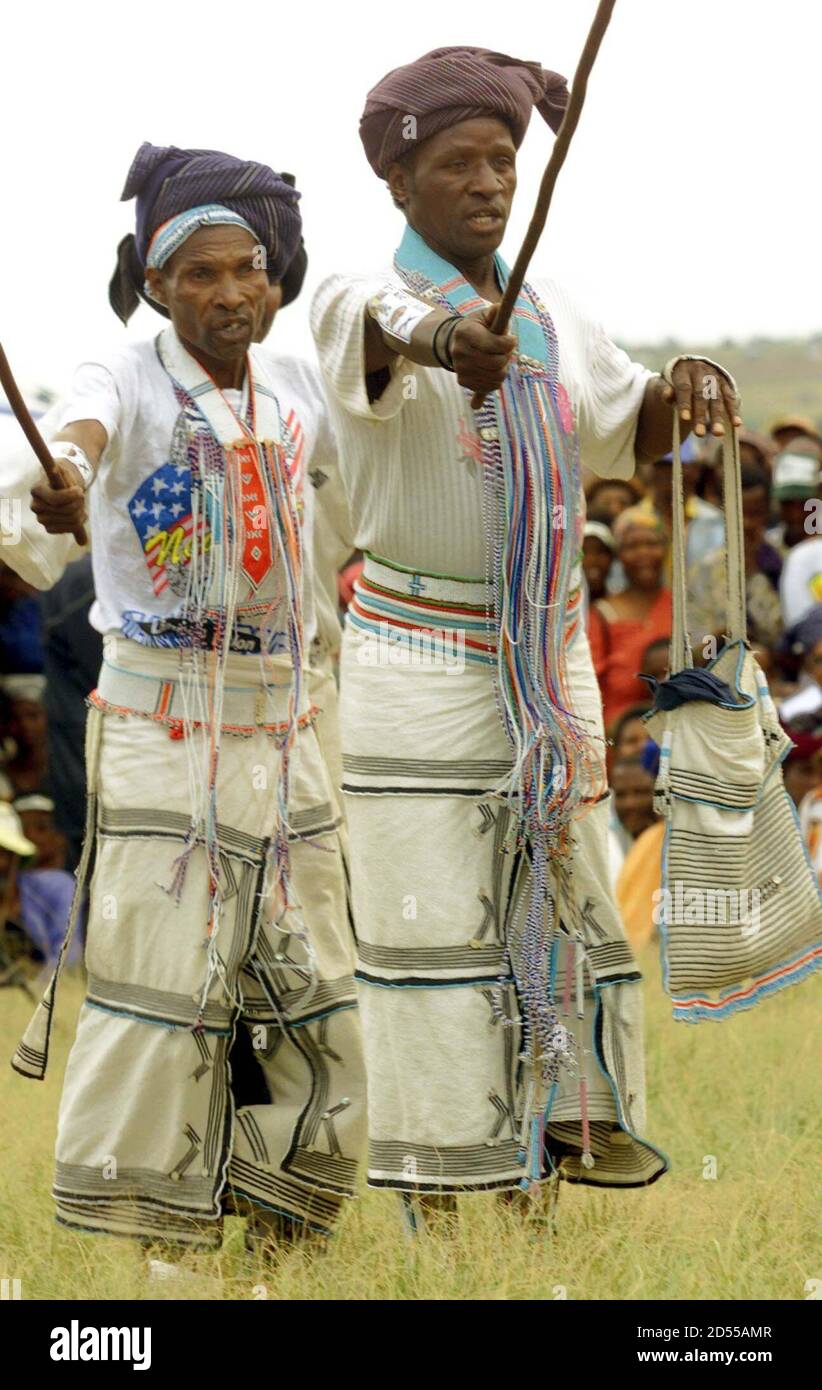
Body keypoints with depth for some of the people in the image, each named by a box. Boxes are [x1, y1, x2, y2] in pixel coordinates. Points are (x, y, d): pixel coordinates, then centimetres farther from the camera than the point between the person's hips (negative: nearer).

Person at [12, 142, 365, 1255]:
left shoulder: (292, 399, 9)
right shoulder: (129, 386, -10)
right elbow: (83, 435, -35)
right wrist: (65, 482, -58)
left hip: (279, 730, 6)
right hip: (159, 727, -6)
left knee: (308, 985, 8)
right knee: (161, 990, -9)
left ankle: (276, 1223, 20)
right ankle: (131, 1232, -1)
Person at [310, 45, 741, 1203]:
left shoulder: (549, 315, 9)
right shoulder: (364, 306, -11)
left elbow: (629, 429, 20)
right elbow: (385, 335, -36)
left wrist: (677, 394, -5)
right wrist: (449, 342, -60)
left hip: (550, 655, 6)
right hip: (423, 660, -6)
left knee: (566, 884, 9)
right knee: (434, 903, -6)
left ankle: (576, 1114, 22)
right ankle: (444, 1164, 0)